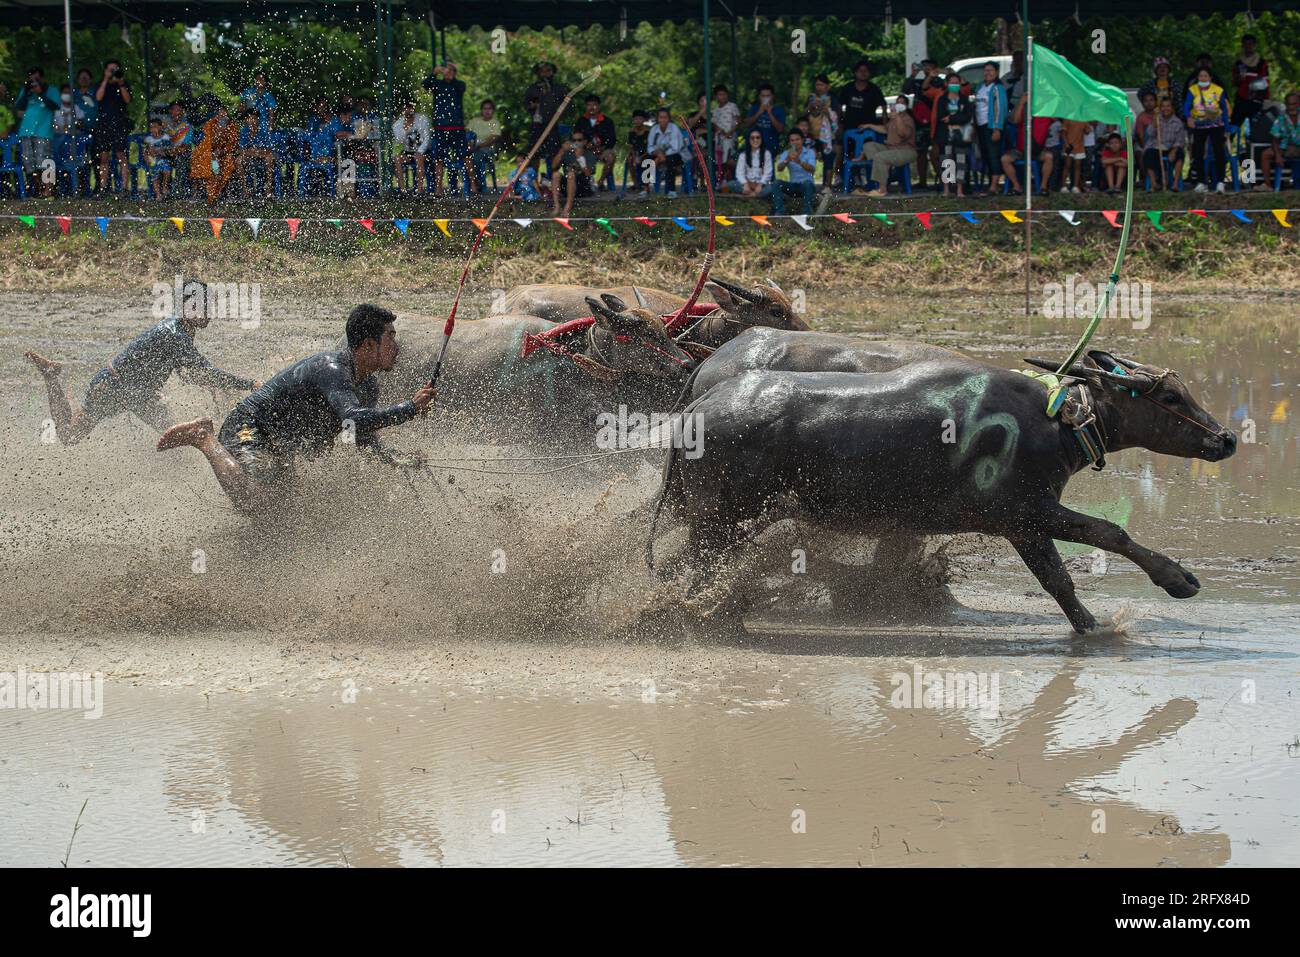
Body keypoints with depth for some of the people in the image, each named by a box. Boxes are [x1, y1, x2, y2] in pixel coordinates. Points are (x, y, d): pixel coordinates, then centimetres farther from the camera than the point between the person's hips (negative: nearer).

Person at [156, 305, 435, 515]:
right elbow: (354, 420, -42)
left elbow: (364, 437, 19)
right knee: (252, 501, -33)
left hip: (281, 448, 11)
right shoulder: (331, 369, -27)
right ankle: (206, 439, -8)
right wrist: (411, 408, -32)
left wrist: (398, 463, 0)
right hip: (250, 427, -11)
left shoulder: (368, 387, 5)